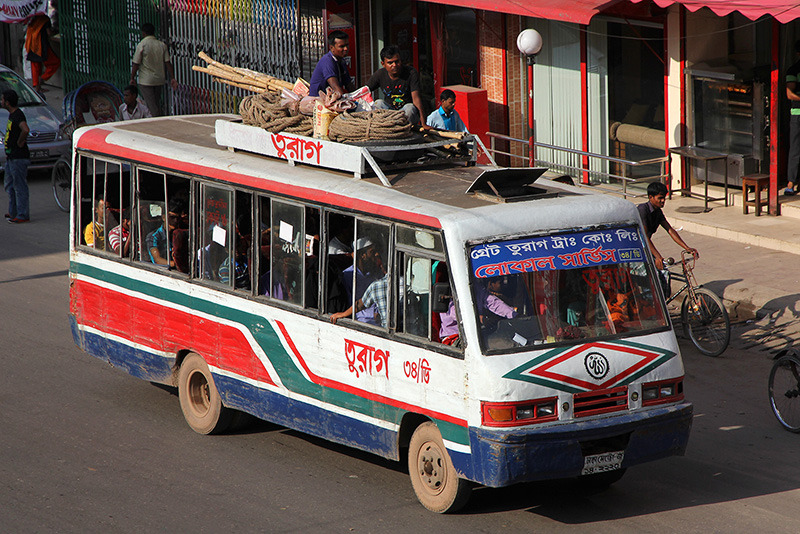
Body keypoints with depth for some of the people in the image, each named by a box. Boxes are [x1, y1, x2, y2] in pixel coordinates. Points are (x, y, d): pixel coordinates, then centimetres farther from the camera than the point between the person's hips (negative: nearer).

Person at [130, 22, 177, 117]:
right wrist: (172, 78, 4)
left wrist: (132, 78, 1)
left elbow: (136, 64, -10)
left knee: (151, 106, -4)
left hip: (146, 80, -5)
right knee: (157, 104, 17)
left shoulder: (141, 45, -11)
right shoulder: (162, 45, 3)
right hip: (160, 80, 5)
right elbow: (168, 63, 1)